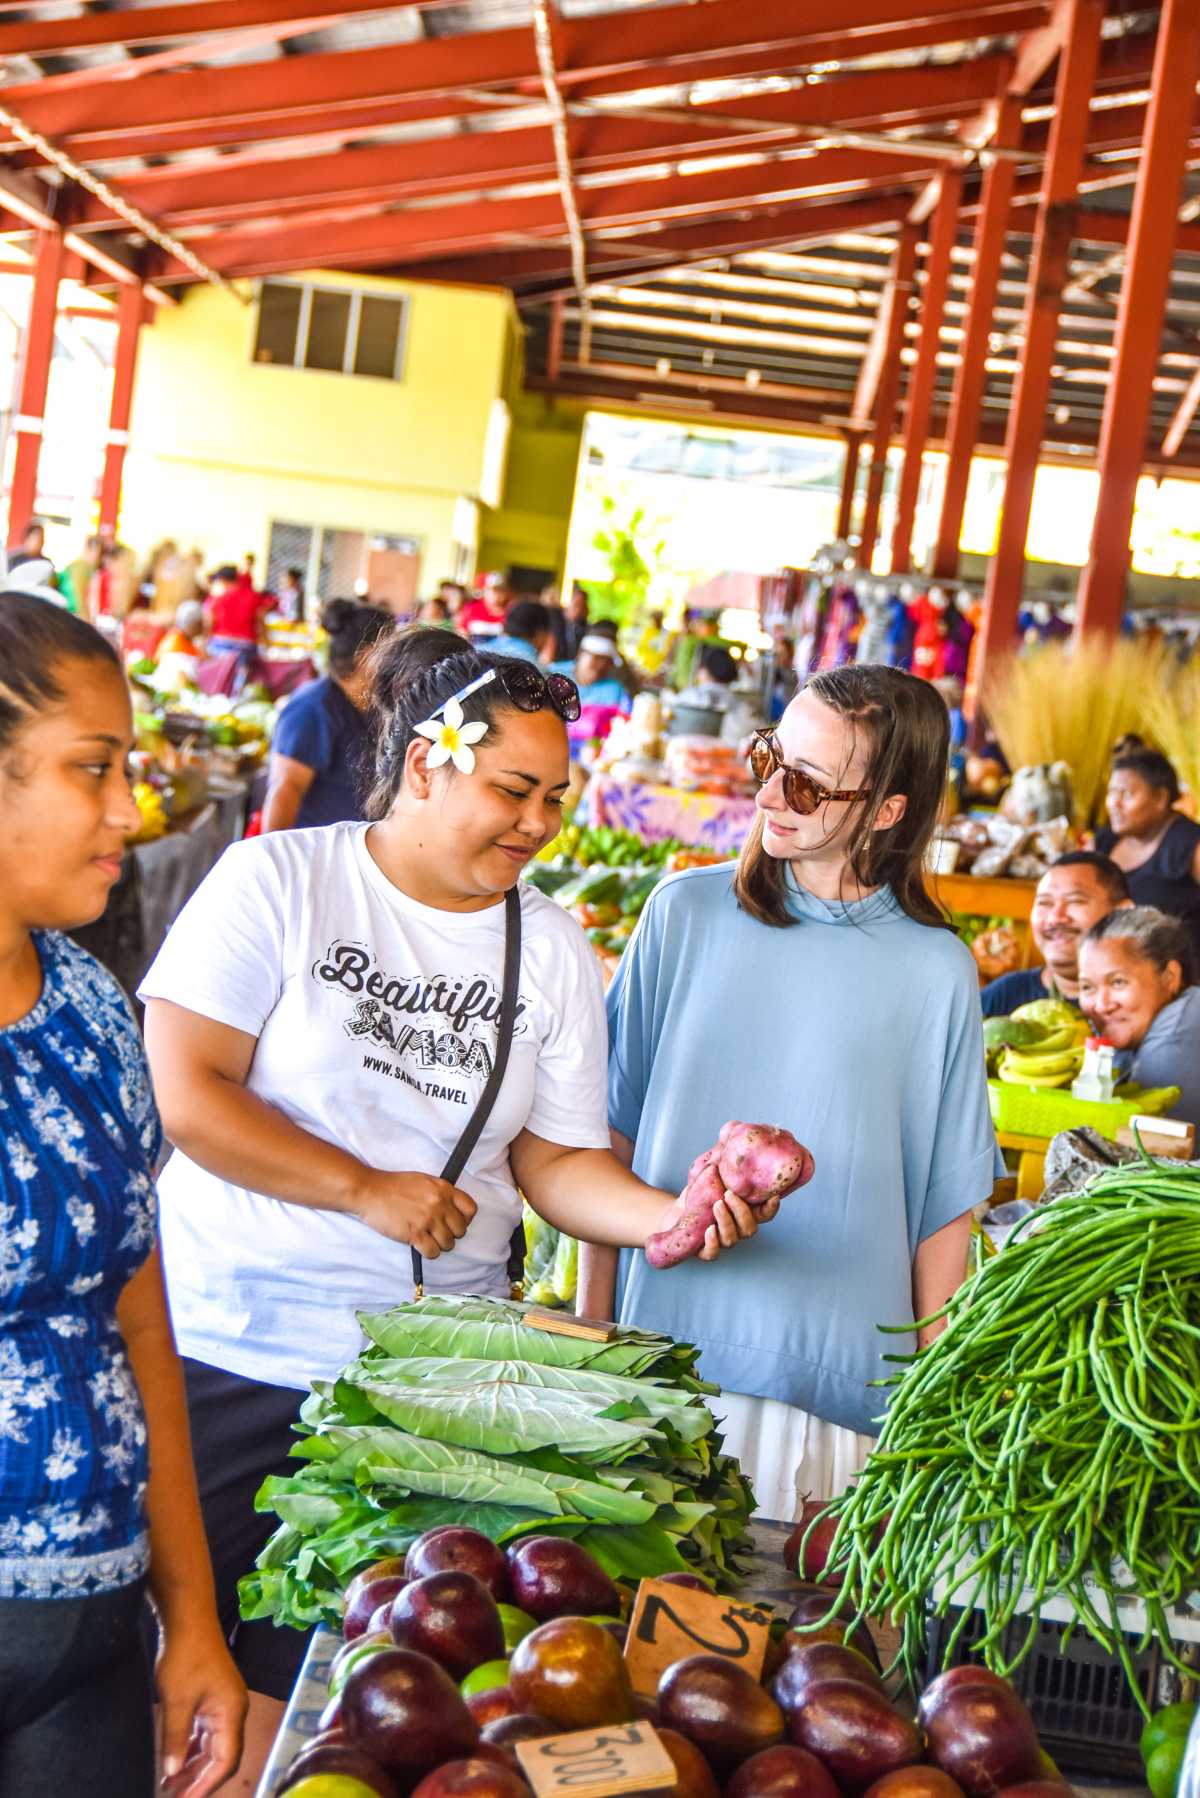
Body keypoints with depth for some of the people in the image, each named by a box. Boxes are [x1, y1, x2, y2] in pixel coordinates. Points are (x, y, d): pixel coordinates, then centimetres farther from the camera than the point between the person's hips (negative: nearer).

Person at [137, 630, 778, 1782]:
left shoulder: (552, 950, 5)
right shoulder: (279, 879, -5)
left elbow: (555, 1159, 5)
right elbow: (180, 1089, -11)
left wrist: (662, 1214, -14)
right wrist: (367, 1190, -12)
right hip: (226, 1345, -2)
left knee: (309, 1673, 6)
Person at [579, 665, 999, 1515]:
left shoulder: (936, 971, -4)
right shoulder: (688, 912, -1)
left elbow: (948, 1201, 1)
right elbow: (614, 1127, 6)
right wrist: (592, 1318, 6)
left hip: (840, 1378, -1)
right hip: (665, 1343, 1)